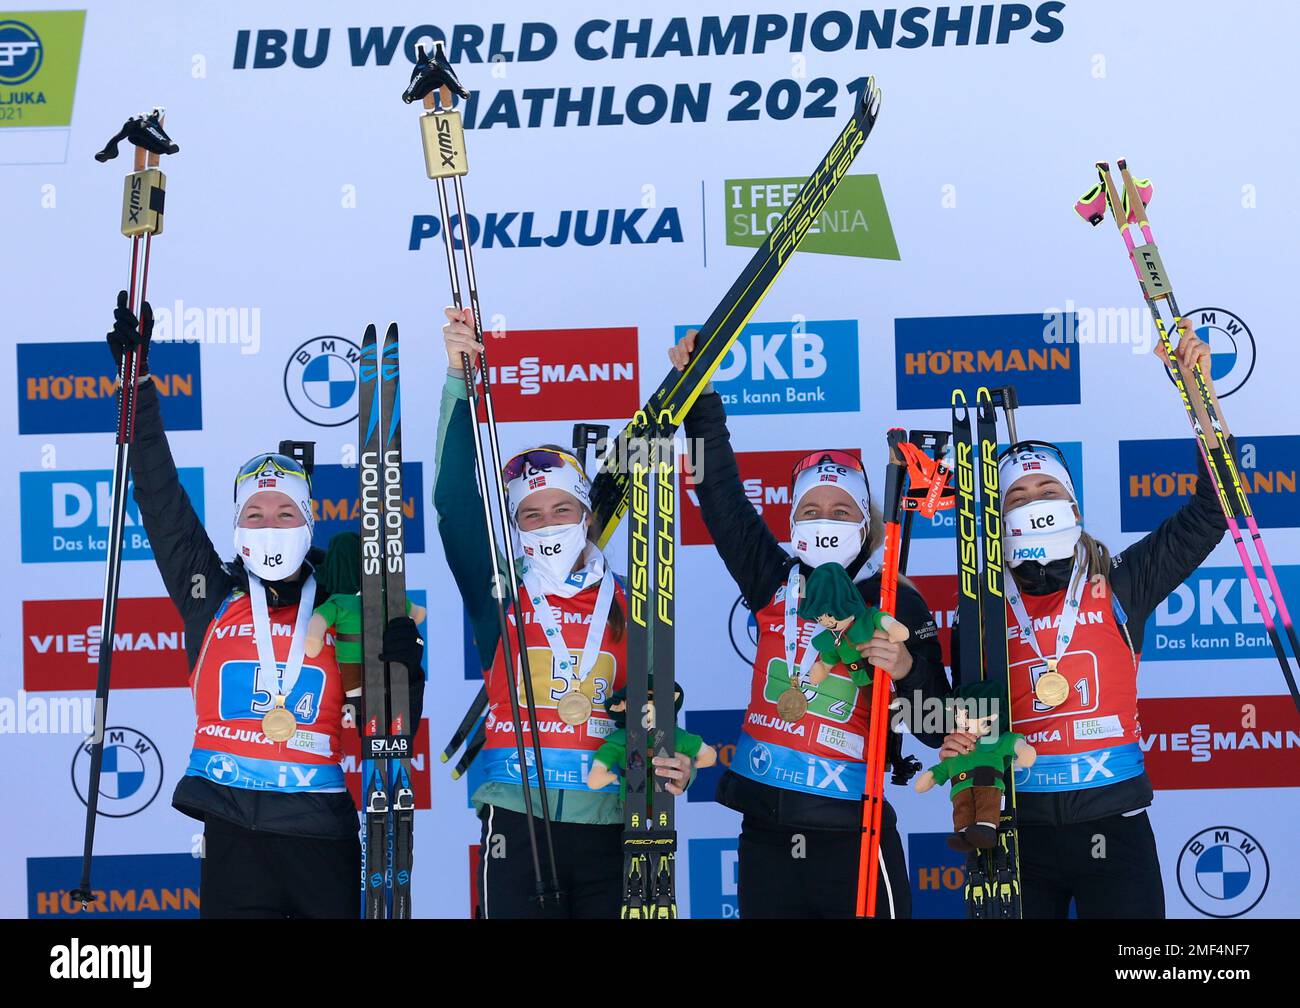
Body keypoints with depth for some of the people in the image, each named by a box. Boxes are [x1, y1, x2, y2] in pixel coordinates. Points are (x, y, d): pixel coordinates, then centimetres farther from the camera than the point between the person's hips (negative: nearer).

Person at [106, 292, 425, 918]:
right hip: (233, 837, 0)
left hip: (326, 840, 0)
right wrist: (139, 384, 6)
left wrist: (402, 668, -12)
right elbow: (160, 502, 7)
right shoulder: (211, 600, 8)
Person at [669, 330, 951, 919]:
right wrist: (700, 397, 4)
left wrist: (907, 671, -23)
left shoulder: (897, 603, -3)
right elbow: (720, 492, 7)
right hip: (766, 839, 4)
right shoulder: (773, 584, 7)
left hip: (854, 836, -4)